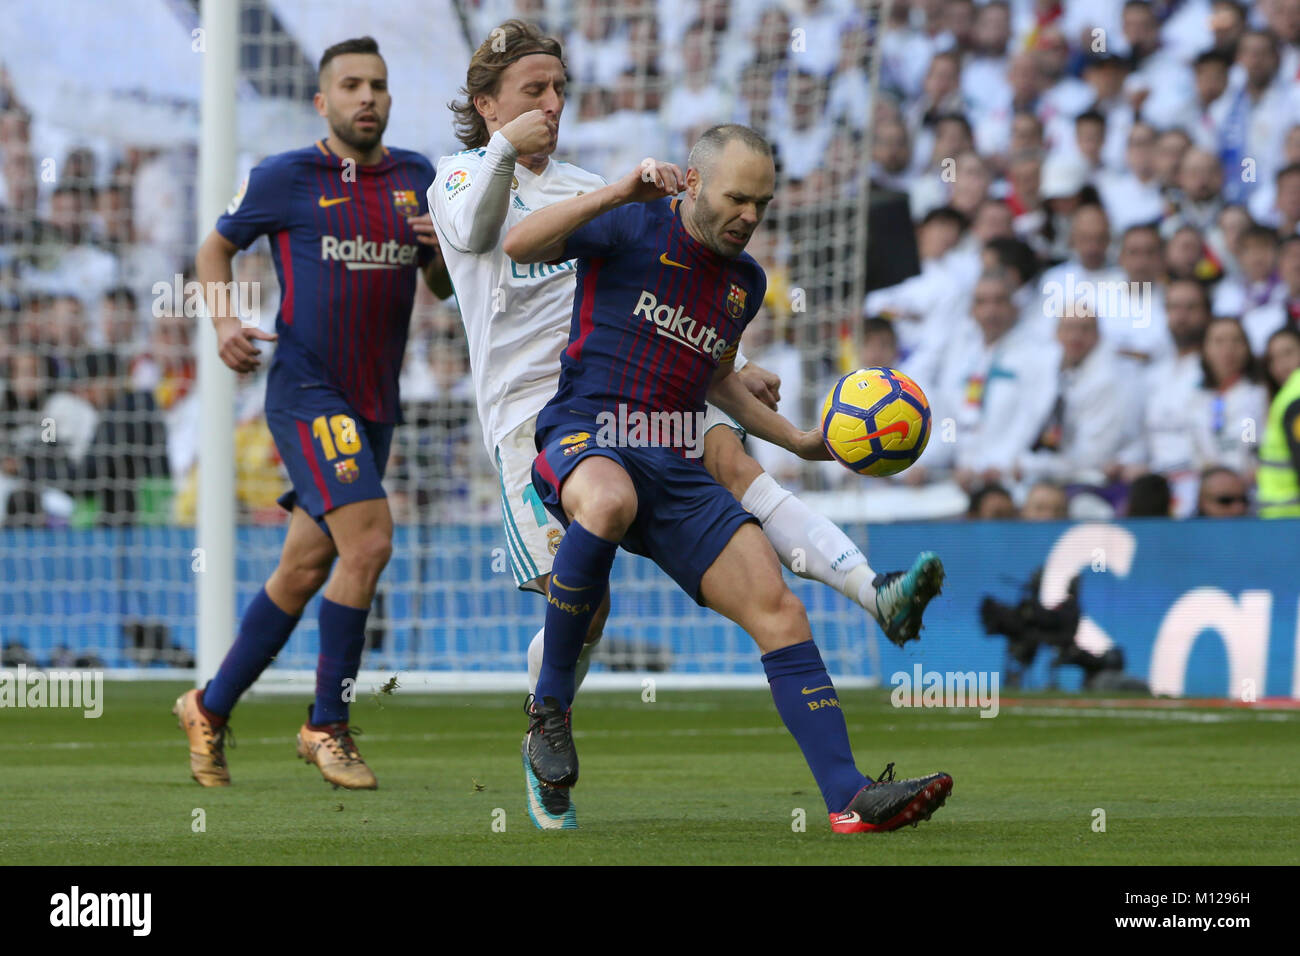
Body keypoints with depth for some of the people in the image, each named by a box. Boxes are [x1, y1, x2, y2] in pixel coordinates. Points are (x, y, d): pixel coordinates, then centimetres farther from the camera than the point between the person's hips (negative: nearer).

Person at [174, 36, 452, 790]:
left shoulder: (418, 178, 9)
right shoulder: (284, 179, -4)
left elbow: (442, 288, 16)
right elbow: (217, 247, 11)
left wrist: (447, 251, -7)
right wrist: (224, 320, -7)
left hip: (377, 404, 6)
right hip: (307, 394, -6)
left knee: (307, 566, 11)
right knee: (368, 542, -20)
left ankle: (211, 708, 27)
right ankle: (328, 726, -7)